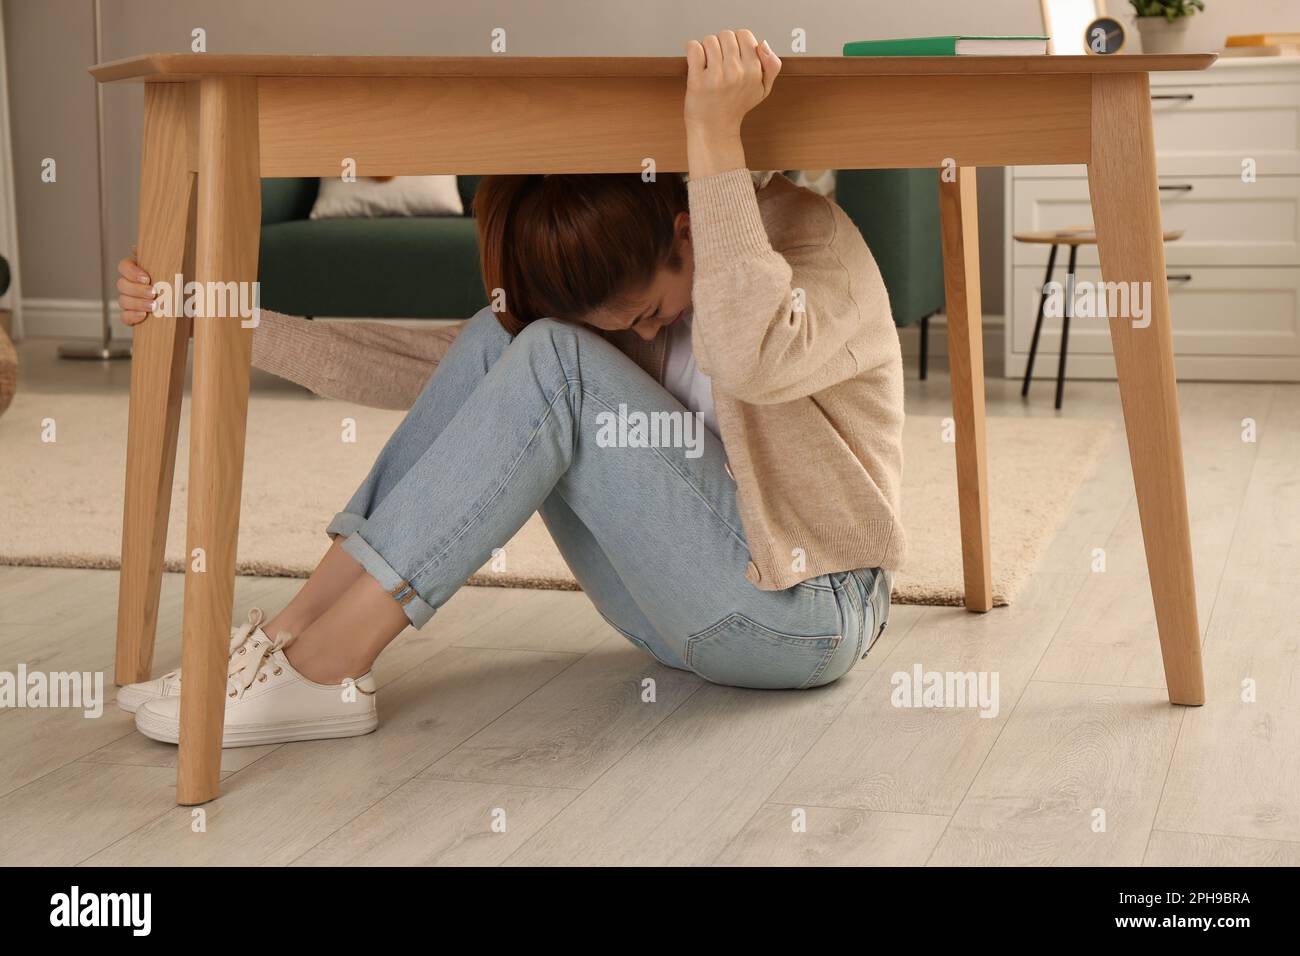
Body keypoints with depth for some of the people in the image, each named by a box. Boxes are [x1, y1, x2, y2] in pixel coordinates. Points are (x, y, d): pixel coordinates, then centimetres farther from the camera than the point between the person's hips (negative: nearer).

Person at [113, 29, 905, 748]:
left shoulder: (805, 234, -12)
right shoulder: (613, 286, 7)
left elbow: (752, 357, -36)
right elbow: (421, 366, 3)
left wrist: (715, 135, -38)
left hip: (805, 609, -7)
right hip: (690, 605, 7)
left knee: (555, 366, -25)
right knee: (498, 343, -10)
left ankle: (323, 669, -25)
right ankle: (300, 630, -16)